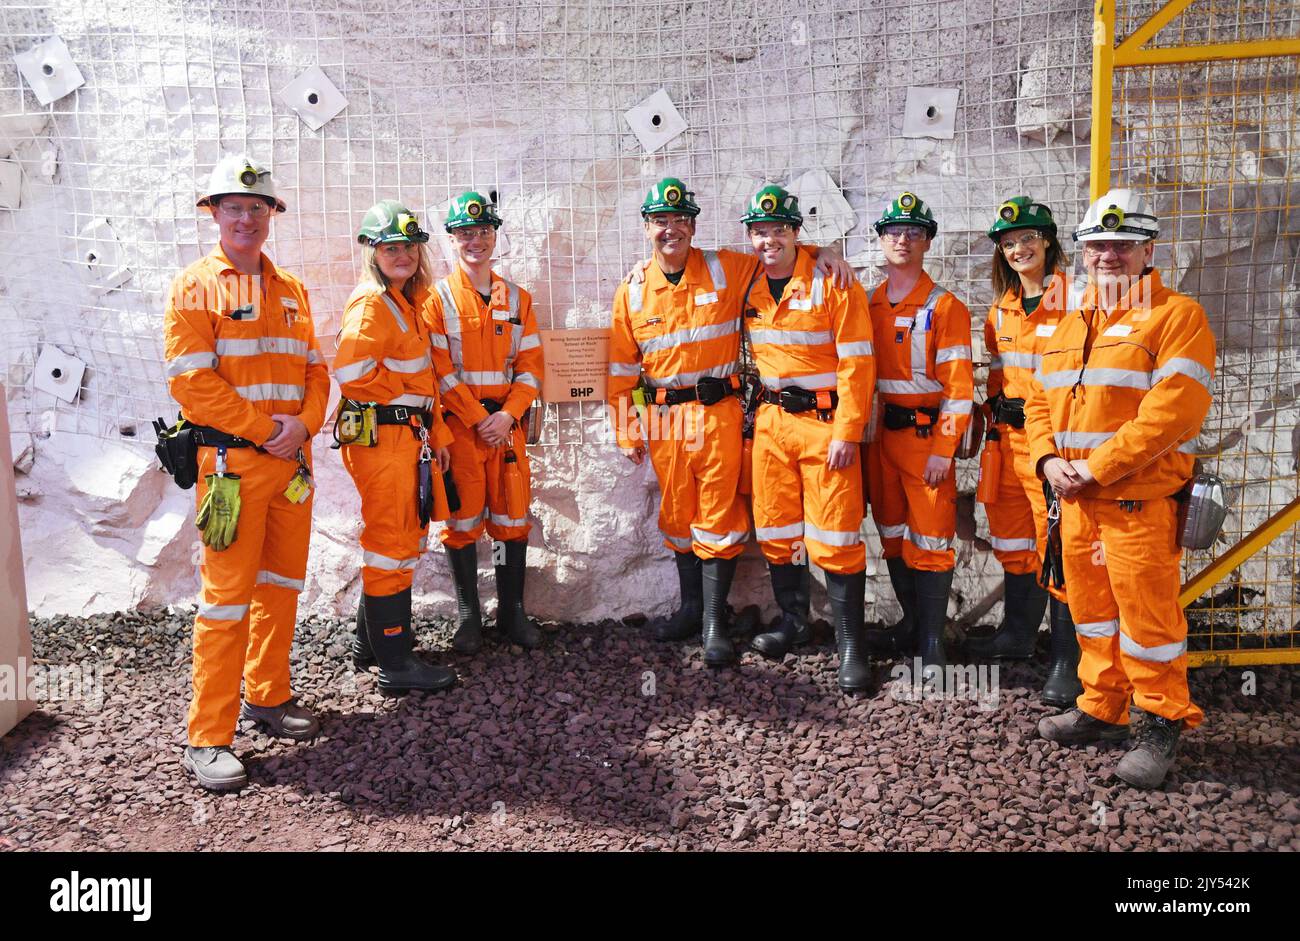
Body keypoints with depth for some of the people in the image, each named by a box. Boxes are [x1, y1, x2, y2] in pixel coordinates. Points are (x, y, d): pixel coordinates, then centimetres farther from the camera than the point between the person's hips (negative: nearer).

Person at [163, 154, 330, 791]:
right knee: (228, 595, -5)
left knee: (283, 583, 14)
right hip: (232, 460, -6)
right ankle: (209, 737, 4)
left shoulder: (291, 290, 15)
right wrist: (265, 429, -15)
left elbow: (315, 369, 13)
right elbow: (190, 380, -13)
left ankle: (268, 695, 30)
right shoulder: (196, 286, -4)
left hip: (293, 459, 6)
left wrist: (304, 424, -6)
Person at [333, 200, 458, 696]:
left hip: (409, 437, 10)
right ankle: (395, 664, 4)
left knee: (398, 539, 18)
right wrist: (399, 393, -12)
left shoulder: (406, 302, 17)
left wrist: (438, 431, 16)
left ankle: (371, 639, 32)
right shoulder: (371, 304, -13)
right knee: (393, 544, -5)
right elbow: (351, 371, -27)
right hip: (382, 437, -10)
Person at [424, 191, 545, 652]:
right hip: (458, 424, -3)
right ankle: (468, 616, 15)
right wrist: (478, 419, -12)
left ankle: (512, 611, 18)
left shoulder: (518, 299, 10)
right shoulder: (438, 298, 1)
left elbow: (530, 366, 6)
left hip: (507, 423, 3)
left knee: (512, 518, 6)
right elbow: (439, 370, -6)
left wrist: (508, 415, -9)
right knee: (463, 520, 3)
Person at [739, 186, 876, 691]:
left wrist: (847, 433, -16)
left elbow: (856, 363, -12)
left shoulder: (832, 284, -9)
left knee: (835, 535, -4)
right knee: (775, 528, 12)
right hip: (771, 421, 6)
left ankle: (850, 644, 7)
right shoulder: (749, 289, 7)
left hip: (824, 421, -5)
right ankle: (794, 619, 30)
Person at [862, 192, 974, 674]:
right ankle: (911, 623, 28)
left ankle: (932, 643, 6)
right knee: (893, 534, 13)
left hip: (925, 436, -5)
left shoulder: (945, 307, -5)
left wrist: (943, 450, -15)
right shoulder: (868, 305, 10)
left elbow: (958, 386, -10)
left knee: (930, 539, -2)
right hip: (879, 436, 5)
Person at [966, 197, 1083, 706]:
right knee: (1013, 540, 16)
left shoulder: (1075, 299, -7)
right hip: (1008, 437, 7)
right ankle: (1017, 634, 32)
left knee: (1058, 546, -7)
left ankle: (1067, 659, 2)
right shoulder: (1002, 308, 14)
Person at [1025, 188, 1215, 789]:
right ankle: (1101, 711, 30)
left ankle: (1163, 723, 18)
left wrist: (1097, 467, -20)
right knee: (1091, 610, 16)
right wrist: (1049, 459, -3)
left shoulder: (1176, 317, -8)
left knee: (1147, 615, 0)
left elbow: (1171, 411, -19)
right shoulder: (1069, 326, 16)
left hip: (1140, 502, -7)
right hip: (1077, 502, 7)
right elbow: (1040, 400, 15)